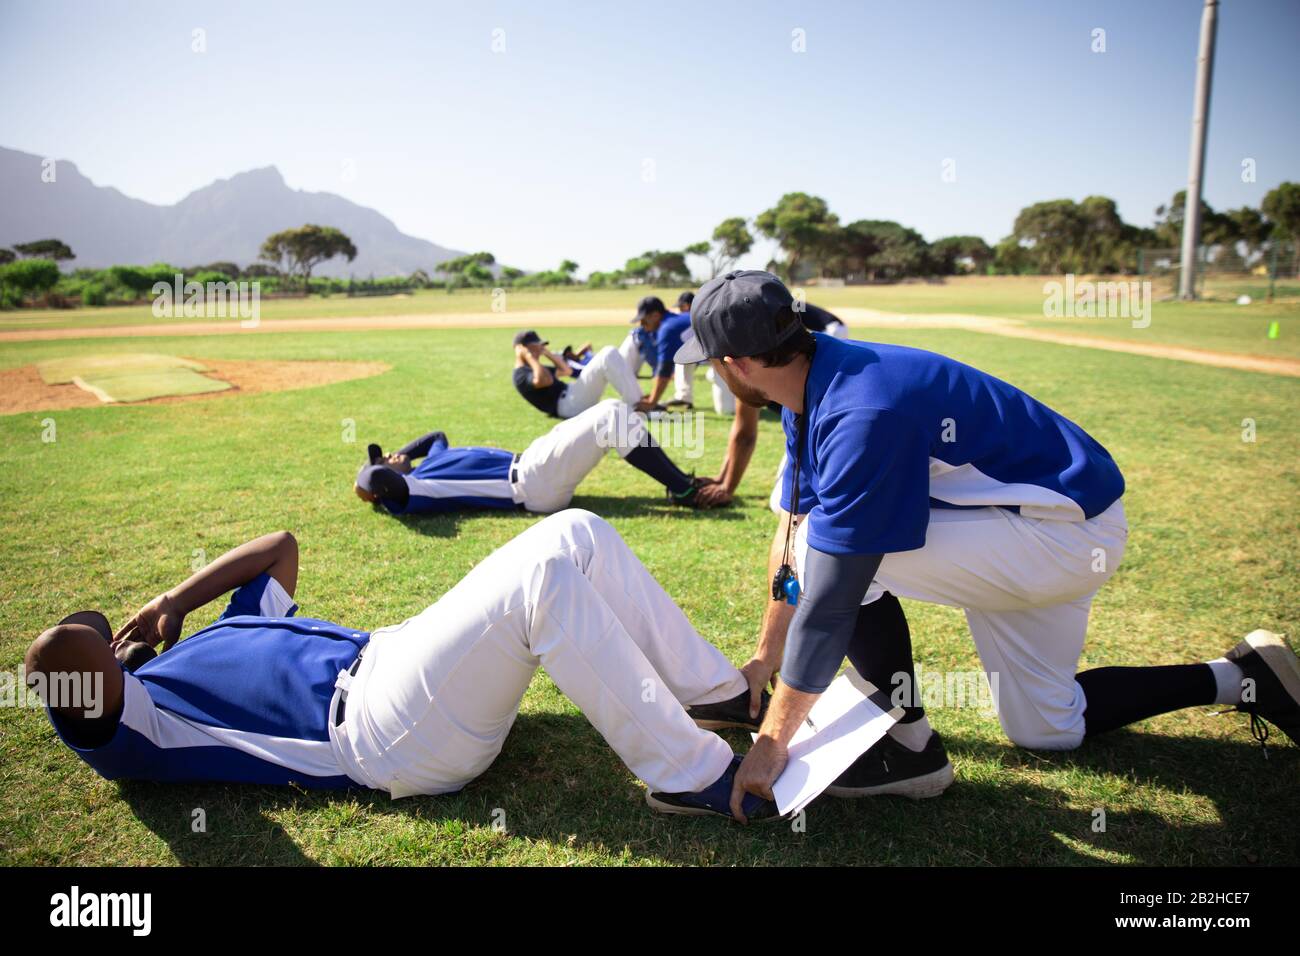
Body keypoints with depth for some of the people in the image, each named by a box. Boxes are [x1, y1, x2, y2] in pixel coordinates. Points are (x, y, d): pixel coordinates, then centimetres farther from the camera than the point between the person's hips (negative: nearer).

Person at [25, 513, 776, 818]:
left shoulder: (207, 644, 29)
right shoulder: (123, 725, 7)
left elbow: (281, 546, 33)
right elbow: (54, 655, -15)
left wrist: (173, 602, 25)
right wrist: (106, 649, 8)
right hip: (384, 731, -9)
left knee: (577, 534, -5)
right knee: (544, 577, -28)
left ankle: (714, 693, 5)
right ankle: (691, 776, -21)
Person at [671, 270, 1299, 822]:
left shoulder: (860, 415, -34)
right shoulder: (814, 388, -3)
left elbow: (831, 601, -32)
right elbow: (791, 534, 5)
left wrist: (773, 742, -22)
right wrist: (767, 656, 13)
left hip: (1069, 531, -10)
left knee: (834, 550, -25)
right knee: (1045, 728, 20)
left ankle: (909, 748, -8)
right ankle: (1241, 678, 30)